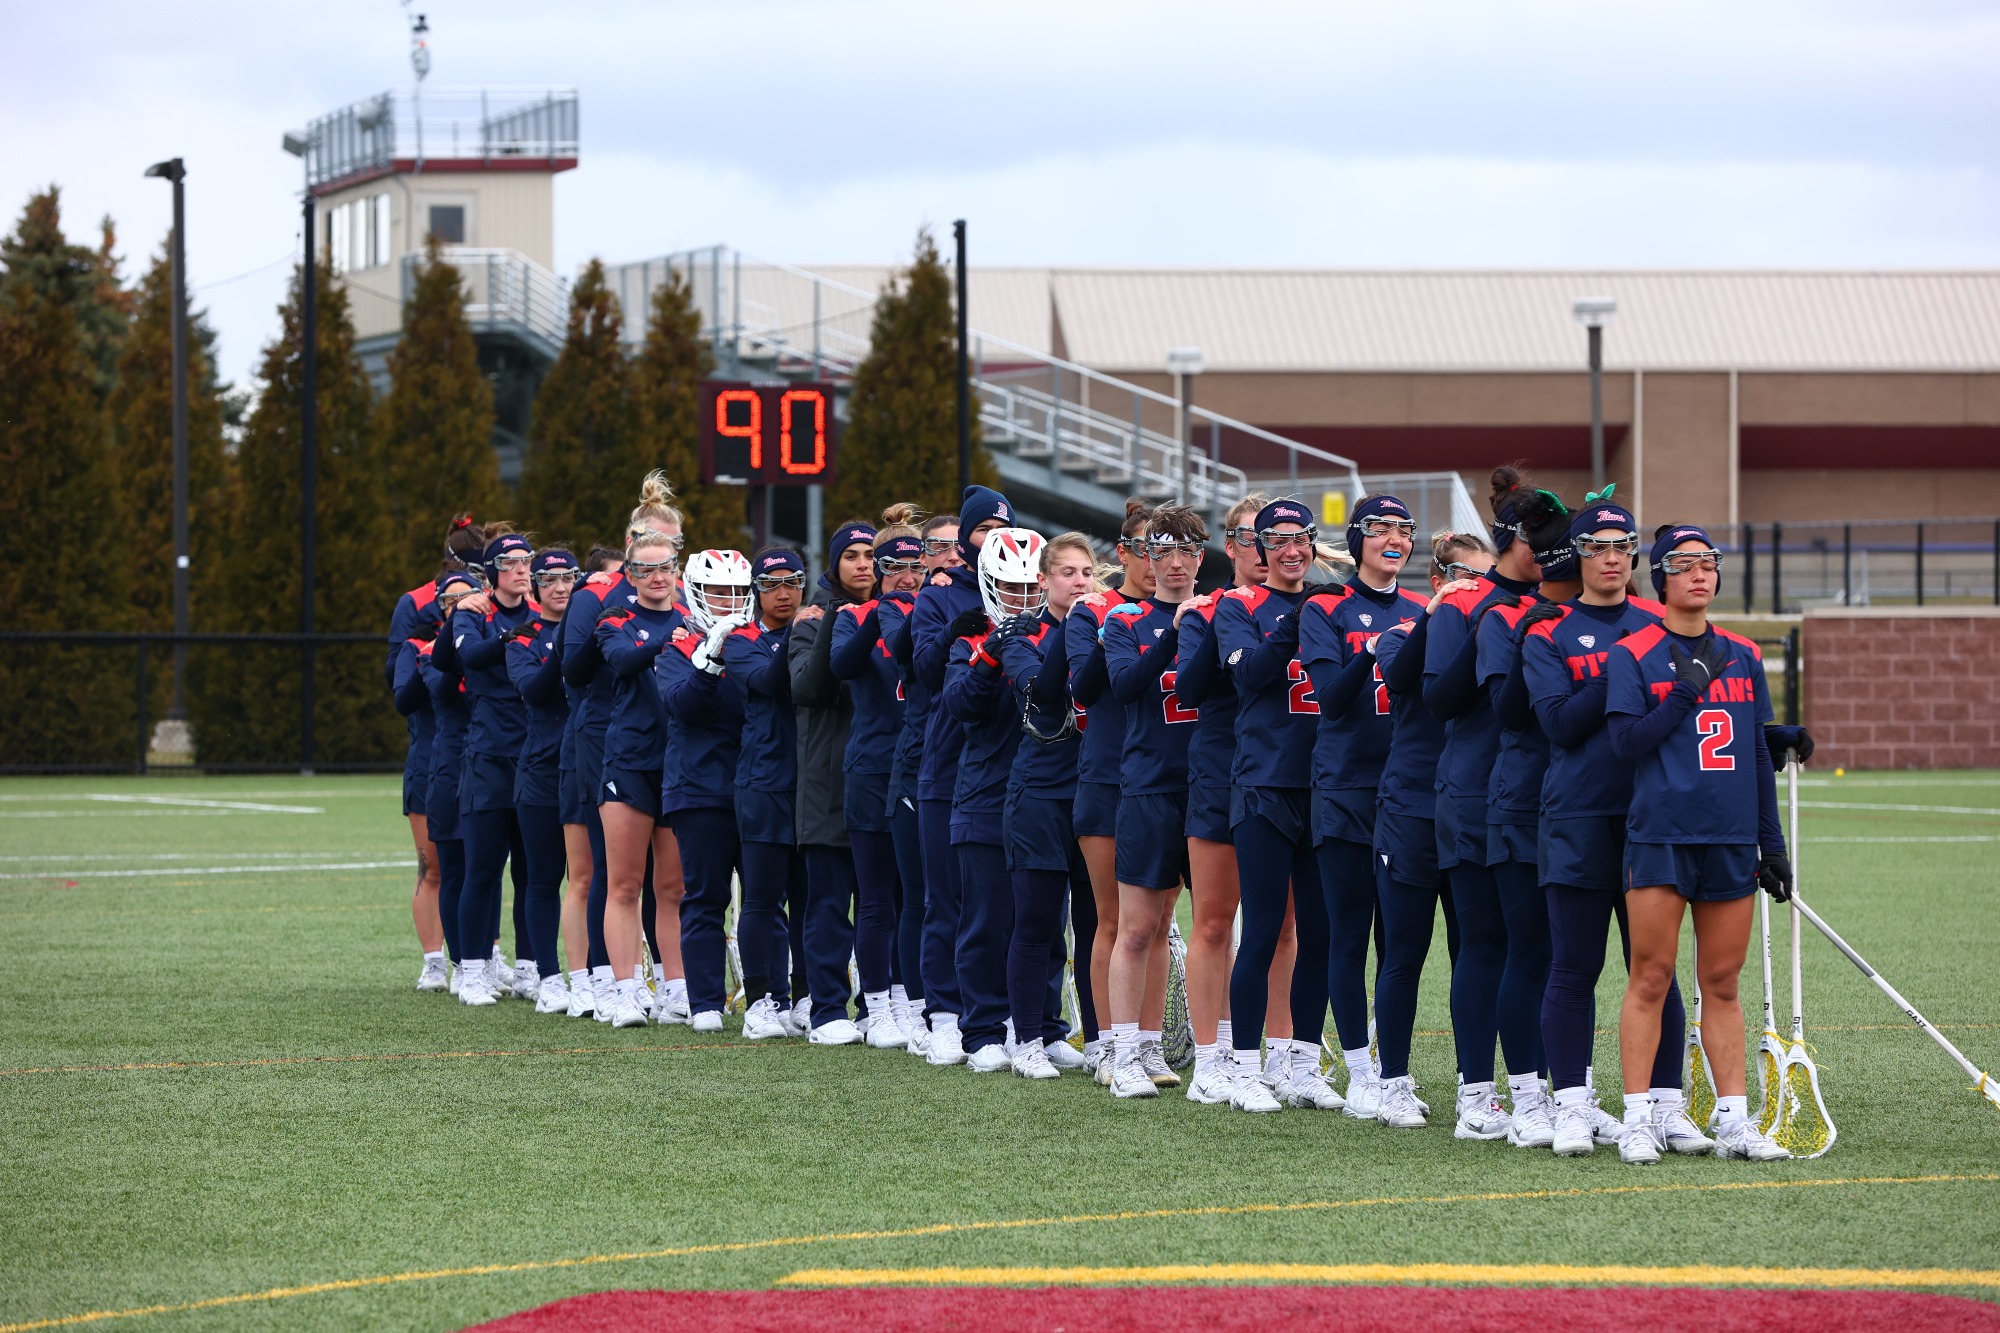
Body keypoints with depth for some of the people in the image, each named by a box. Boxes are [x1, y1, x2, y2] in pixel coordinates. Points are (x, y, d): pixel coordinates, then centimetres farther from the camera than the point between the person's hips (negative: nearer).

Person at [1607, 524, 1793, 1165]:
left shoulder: (1743, 657, 13)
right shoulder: (1633, 655, -1)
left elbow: (1759, 754, 16)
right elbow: (1625, 741, -10)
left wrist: (1772, 844, 14)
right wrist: (1687, 692, -15)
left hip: (1732, 840, 4)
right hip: (1660, 836, -4)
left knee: (1723, 984, 6)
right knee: (1651, 978, -4)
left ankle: (1733, 1120, 9)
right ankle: (1639, 1119, 0)